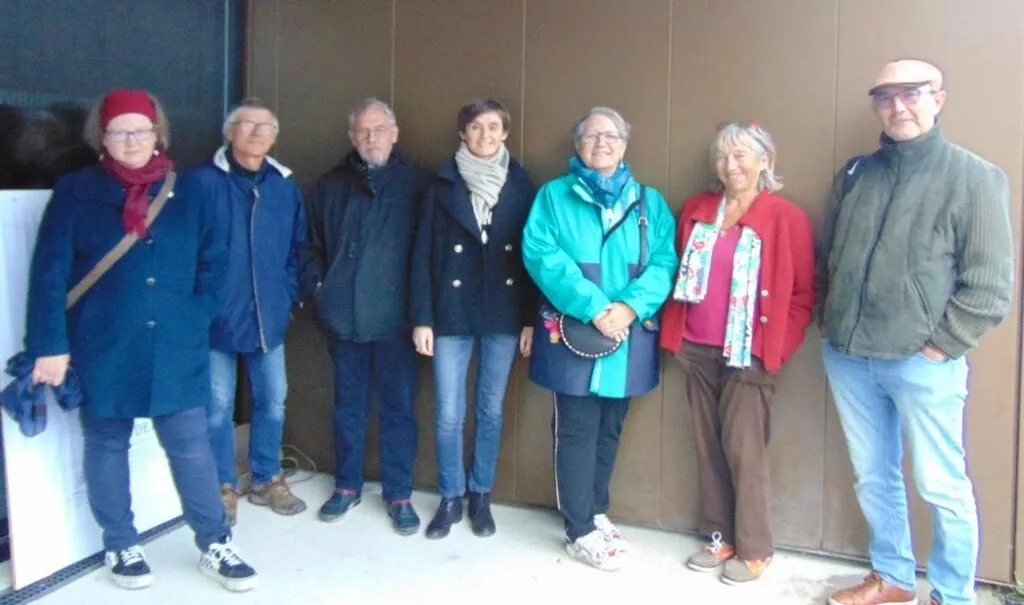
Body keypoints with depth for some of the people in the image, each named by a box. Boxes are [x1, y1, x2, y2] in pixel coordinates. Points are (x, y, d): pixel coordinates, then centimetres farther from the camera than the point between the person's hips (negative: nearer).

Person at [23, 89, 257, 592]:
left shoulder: (185, 192, 5)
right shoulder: (76, 192, -2)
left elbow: (212, 260, 8)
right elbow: (49, 275, -5)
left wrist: (198, 317, -2)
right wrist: (50, 345, -10)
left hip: (176, 348, 1)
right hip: (103, 348, -1)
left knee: (191, 445, 4)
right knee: (107, 446, 12)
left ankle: (215, 547, 17)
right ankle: (120, 548, 29)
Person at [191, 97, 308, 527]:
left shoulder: (285, 185, 6)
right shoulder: (204, 181, -8)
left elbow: (297, 246, 11)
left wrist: (288, 295, 3)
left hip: (269, 315, 4)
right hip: (217, 315, -4)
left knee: (272, 400, 11)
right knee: (218, 406, 5)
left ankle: (267, 480, 28)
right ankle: (223, 487, 21)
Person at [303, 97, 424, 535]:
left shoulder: (413, 183, 2)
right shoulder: (331, 186, 10)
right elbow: (314, 244, 14)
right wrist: (318, 286, 1)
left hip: (394, 316, -2)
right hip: (343, 315, 3)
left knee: (398, 405, 3)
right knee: (348, 403, 12)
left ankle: (399, 494, 15)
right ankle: (347, 485, 27)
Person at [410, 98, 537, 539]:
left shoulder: (521, 186, 3)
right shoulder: (443, 186, 1)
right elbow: (423, 255, 0)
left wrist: (531, 319, -2)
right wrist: (422, 318, -5)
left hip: (504, 317, 1)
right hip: (451, 315, 0)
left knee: (491, 411, 10)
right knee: (448, 415, 3)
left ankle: (481, 497, 26)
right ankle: (451, 498, 21)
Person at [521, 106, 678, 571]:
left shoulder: (650, 202, 10)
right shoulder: (554, 195, 2)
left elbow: (664, 263, 0)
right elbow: (541, 256, -11)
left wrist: (631, 307, -18)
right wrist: (594, 308, -19)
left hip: (629, 337, 3)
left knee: (610, 429, 14)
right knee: (578, 431, 1)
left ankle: (596, 512, 30)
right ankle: (581, 531, 11)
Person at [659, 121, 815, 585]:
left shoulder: (786, 218, -6)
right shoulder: (696, 210, 8)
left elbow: (803, 293, -5)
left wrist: (775, 345, -10)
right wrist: (674, 332, 8)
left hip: (750, 355, -5)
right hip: (697, 350, 5)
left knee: (743, 449, -2)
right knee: (708, 446, 11)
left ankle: (755, 548, 13)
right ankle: (720, 537, 24)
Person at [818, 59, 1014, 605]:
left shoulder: (974, 177, -4)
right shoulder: (855, 173, 9)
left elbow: (991, 284, -8)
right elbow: (827, 257, 17)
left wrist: (939, 346, -10)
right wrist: (830, 324, 9)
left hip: (922, 362, -4)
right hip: (848, 358, 5)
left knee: (943, 487, 5)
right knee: (874, 478, 16)